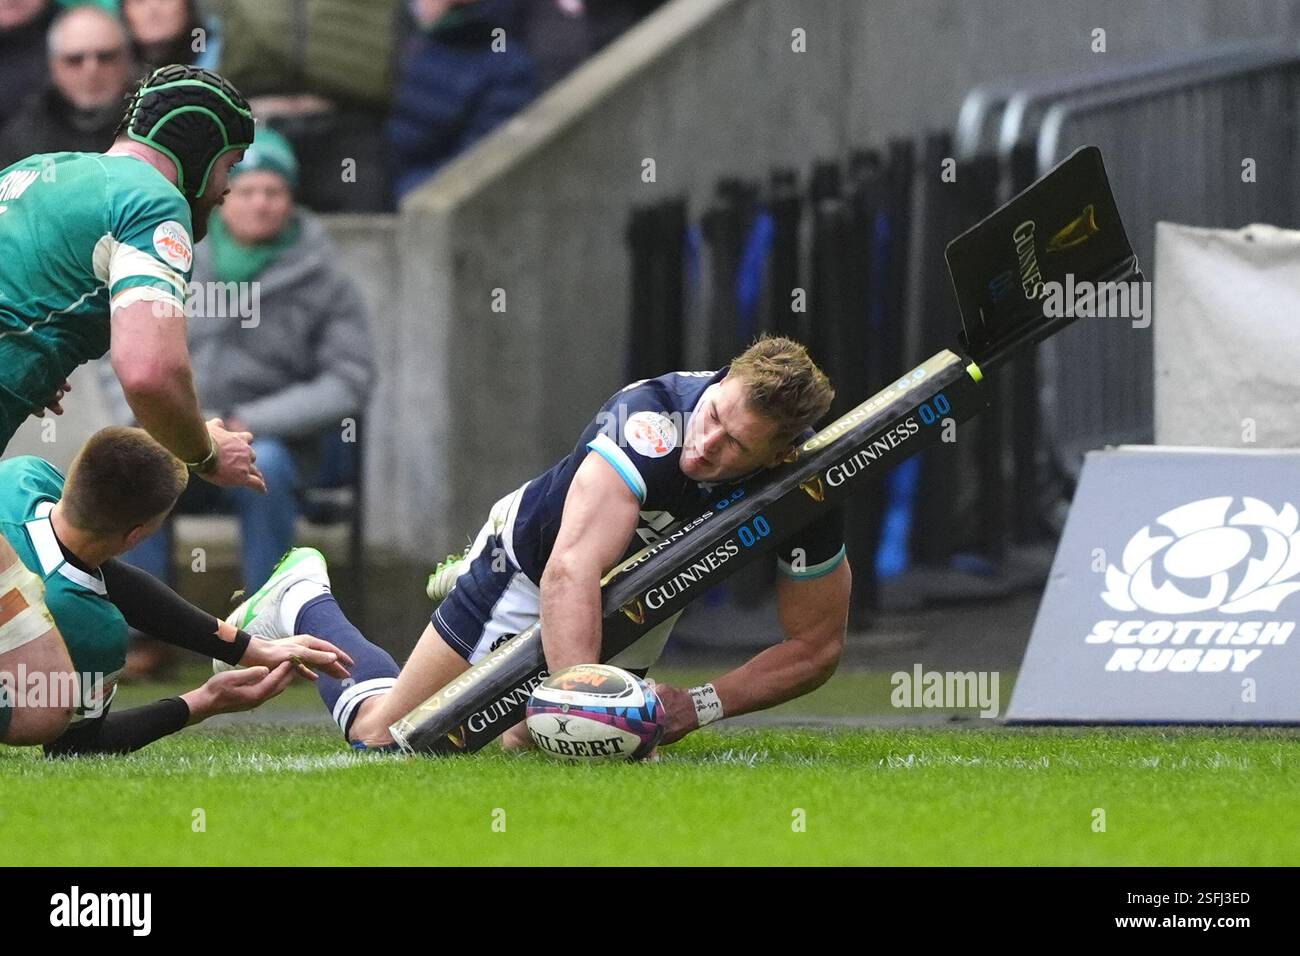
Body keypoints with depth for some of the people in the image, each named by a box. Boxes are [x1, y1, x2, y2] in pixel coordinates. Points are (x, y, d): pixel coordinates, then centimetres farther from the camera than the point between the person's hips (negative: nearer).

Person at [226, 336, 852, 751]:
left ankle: (476, 574, 48)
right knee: (383, 737, 5)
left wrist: (699, 707, -28)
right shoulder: (651, 417, -44)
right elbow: (570, 574, -54)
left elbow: (817, 645, -17)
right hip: (538, 564, -5)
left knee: (526, 746, 25)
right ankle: (301, 599, 32)